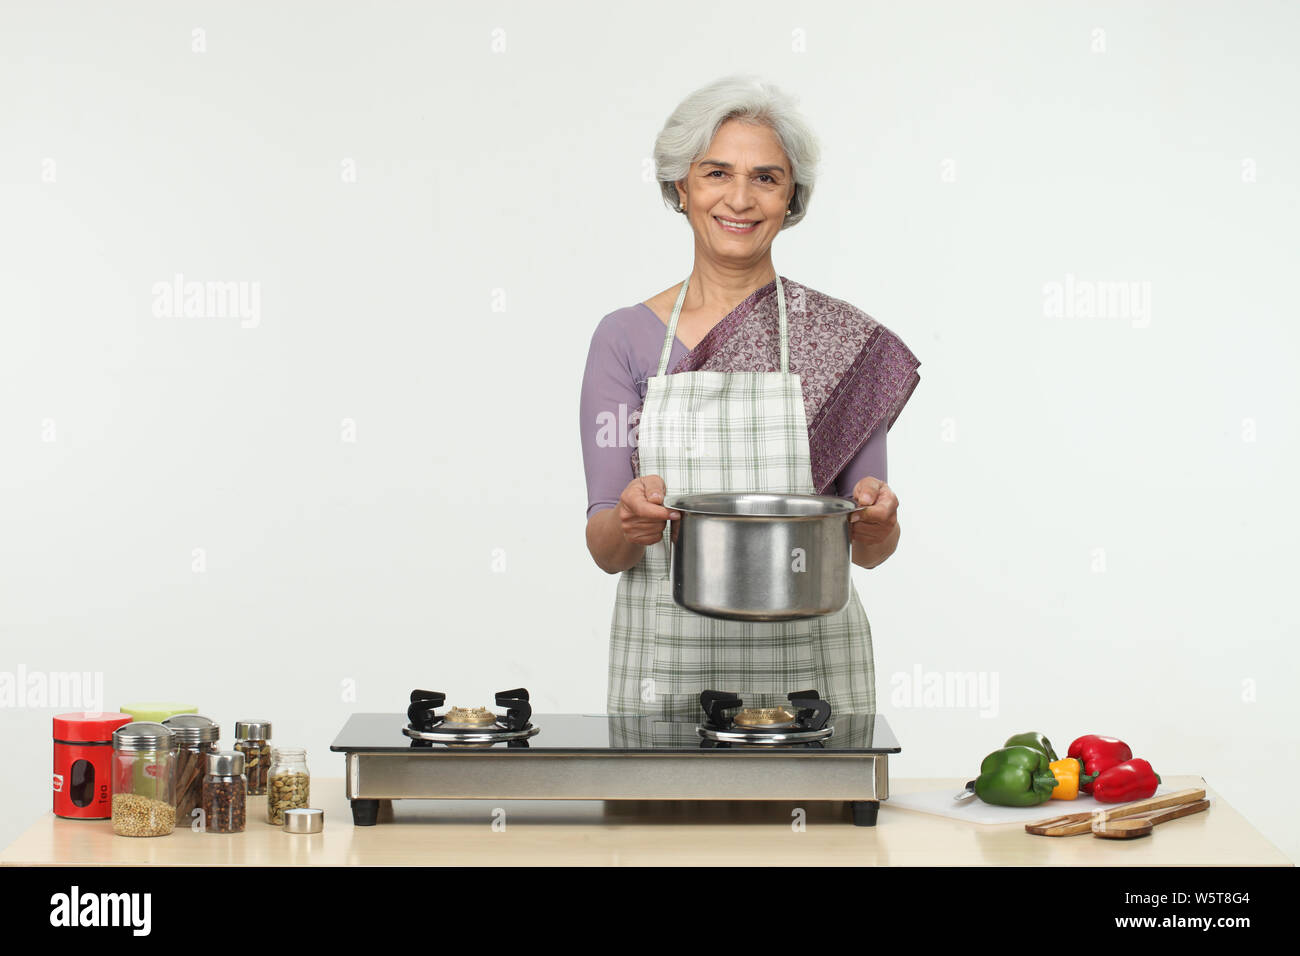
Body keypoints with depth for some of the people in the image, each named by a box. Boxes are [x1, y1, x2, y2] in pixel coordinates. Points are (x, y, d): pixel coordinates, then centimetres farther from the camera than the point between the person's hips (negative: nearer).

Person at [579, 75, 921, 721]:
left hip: (806, 666, 0)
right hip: (666, 669, 1)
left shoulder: (846, 341, 2)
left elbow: (868, 550, 4)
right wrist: (628, 524, -22)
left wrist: (878, 524, -17)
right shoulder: (625, 338, 4)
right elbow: (604, 549, 0)